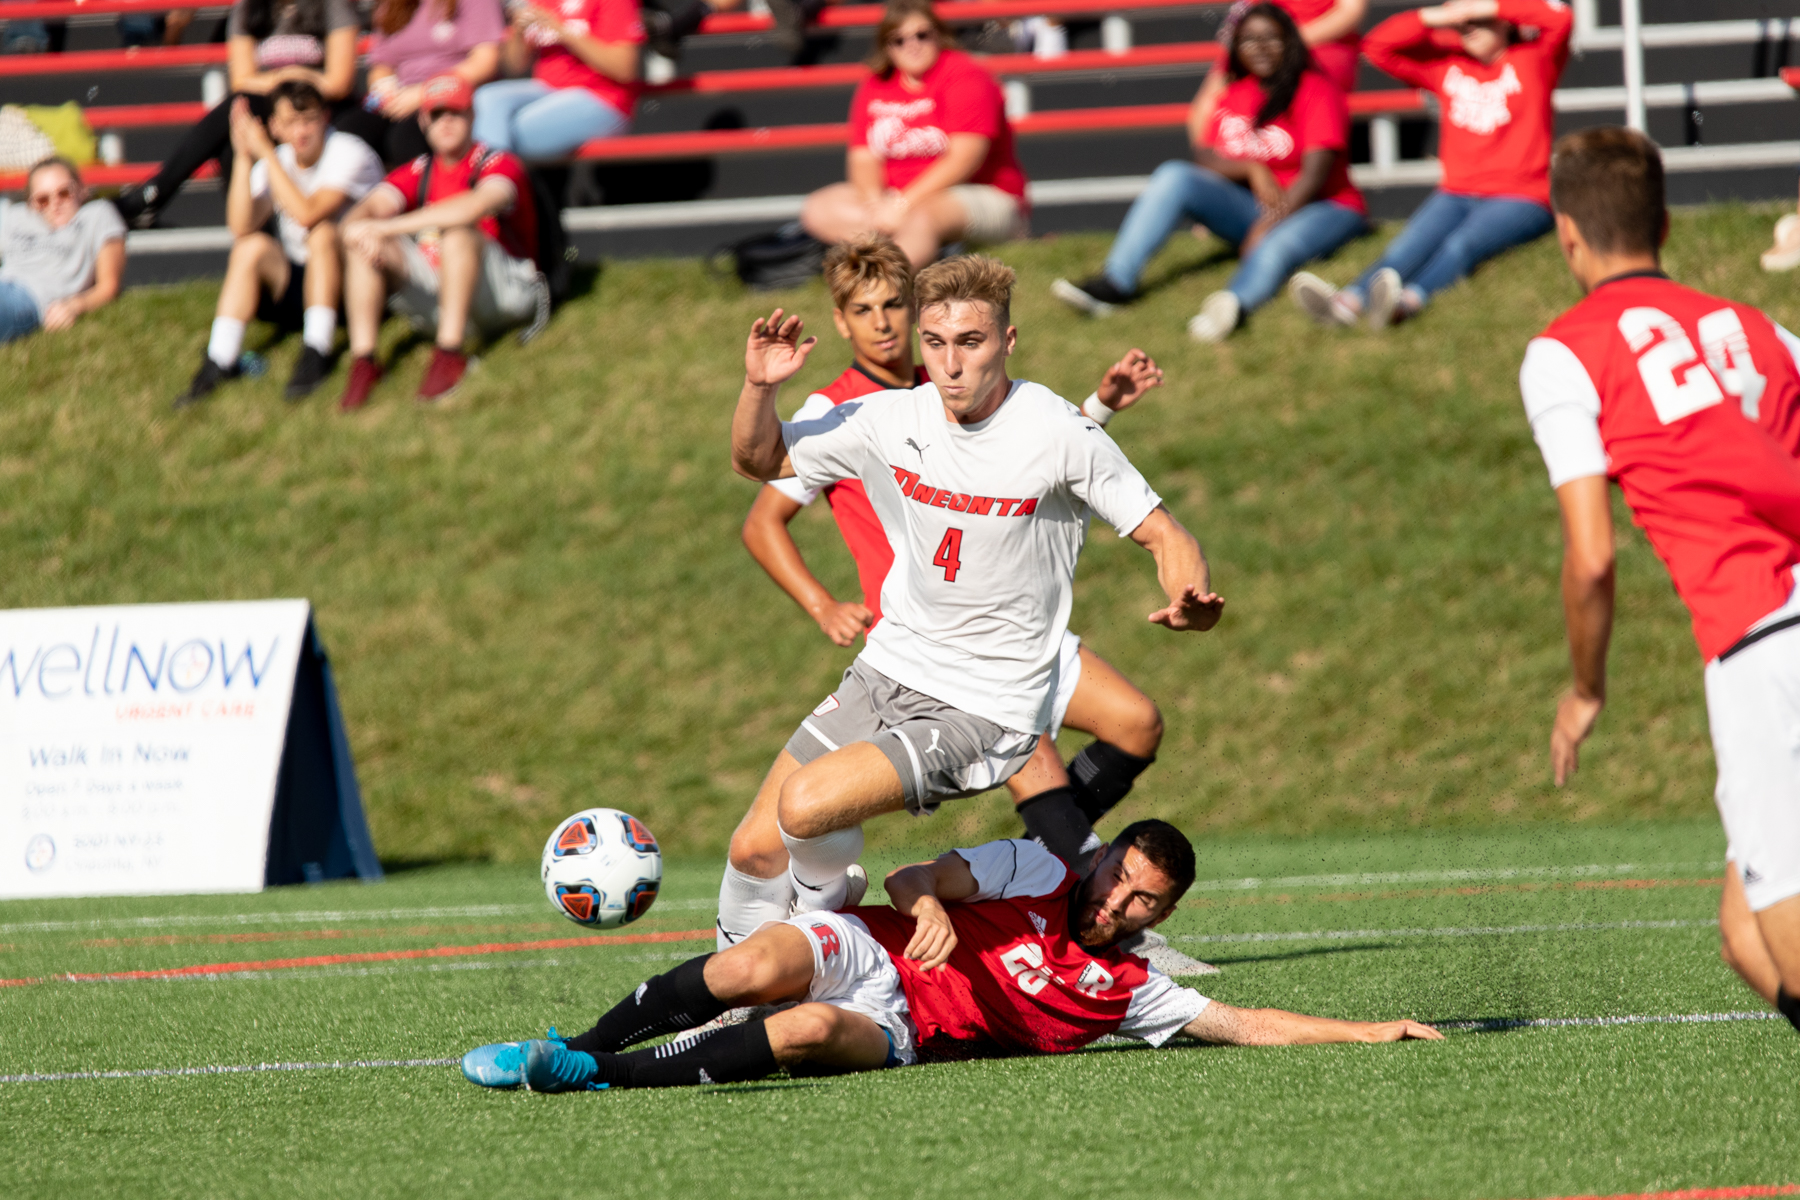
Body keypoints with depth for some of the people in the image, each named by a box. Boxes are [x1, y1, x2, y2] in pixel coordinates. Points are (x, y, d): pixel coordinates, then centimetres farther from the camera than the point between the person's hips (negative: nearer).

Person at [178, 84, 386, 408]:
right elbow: (241, 227, -15)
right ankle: (219, 361, -23)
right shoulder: (276, 162, 2)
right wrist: (243, 156, -21)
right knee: (253, 246, -21)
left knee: (322, 231, -31)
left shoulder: (350, 154, -14)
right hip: (294, 286, 4)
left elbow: (306, 214, -29)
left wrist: (266, 153, -26)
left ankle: (317, 354, -26)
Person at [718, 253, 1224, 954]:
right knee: (753, 848, 4)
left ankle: (820, 901, 9)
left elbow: (1165, 536, -10)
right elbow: (758, 460, 12)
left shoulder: (1059, 436, -17)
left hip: (986, 712, -5)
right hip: (887, 673, 6)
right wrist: (759, 388, -8)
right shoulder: (891, 421, -2)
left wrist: (1191, 601, -32)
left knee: (807, 805, -24)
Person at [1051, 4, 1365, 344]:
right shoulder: (1234, 95, 12)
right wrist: (1252, 169, -17)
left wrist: (1269, 225, -26)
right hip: (1250, 206, 5)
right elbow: (1204, 157, 3)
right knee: (1174, 176, -15)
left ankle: (1235, 303, -75)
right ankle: (1117, 283, -29)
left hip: (1319, 208, -5)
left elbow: (1316, 171, -16)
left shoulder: (1316, 92, -6)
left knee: (1276, 247, -40)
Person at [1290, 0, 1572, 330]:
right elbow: (1377, 46, 14)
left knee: (1463, 243, -36)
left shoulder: (1533, 60, 8)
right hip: (1456, 194, 4)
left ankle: (1409, 300, -66)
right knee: (1409, 246, -26)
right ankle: (1348, 302, -55)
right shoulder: (1446, 64, 19)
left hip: (1519, 200, -4)